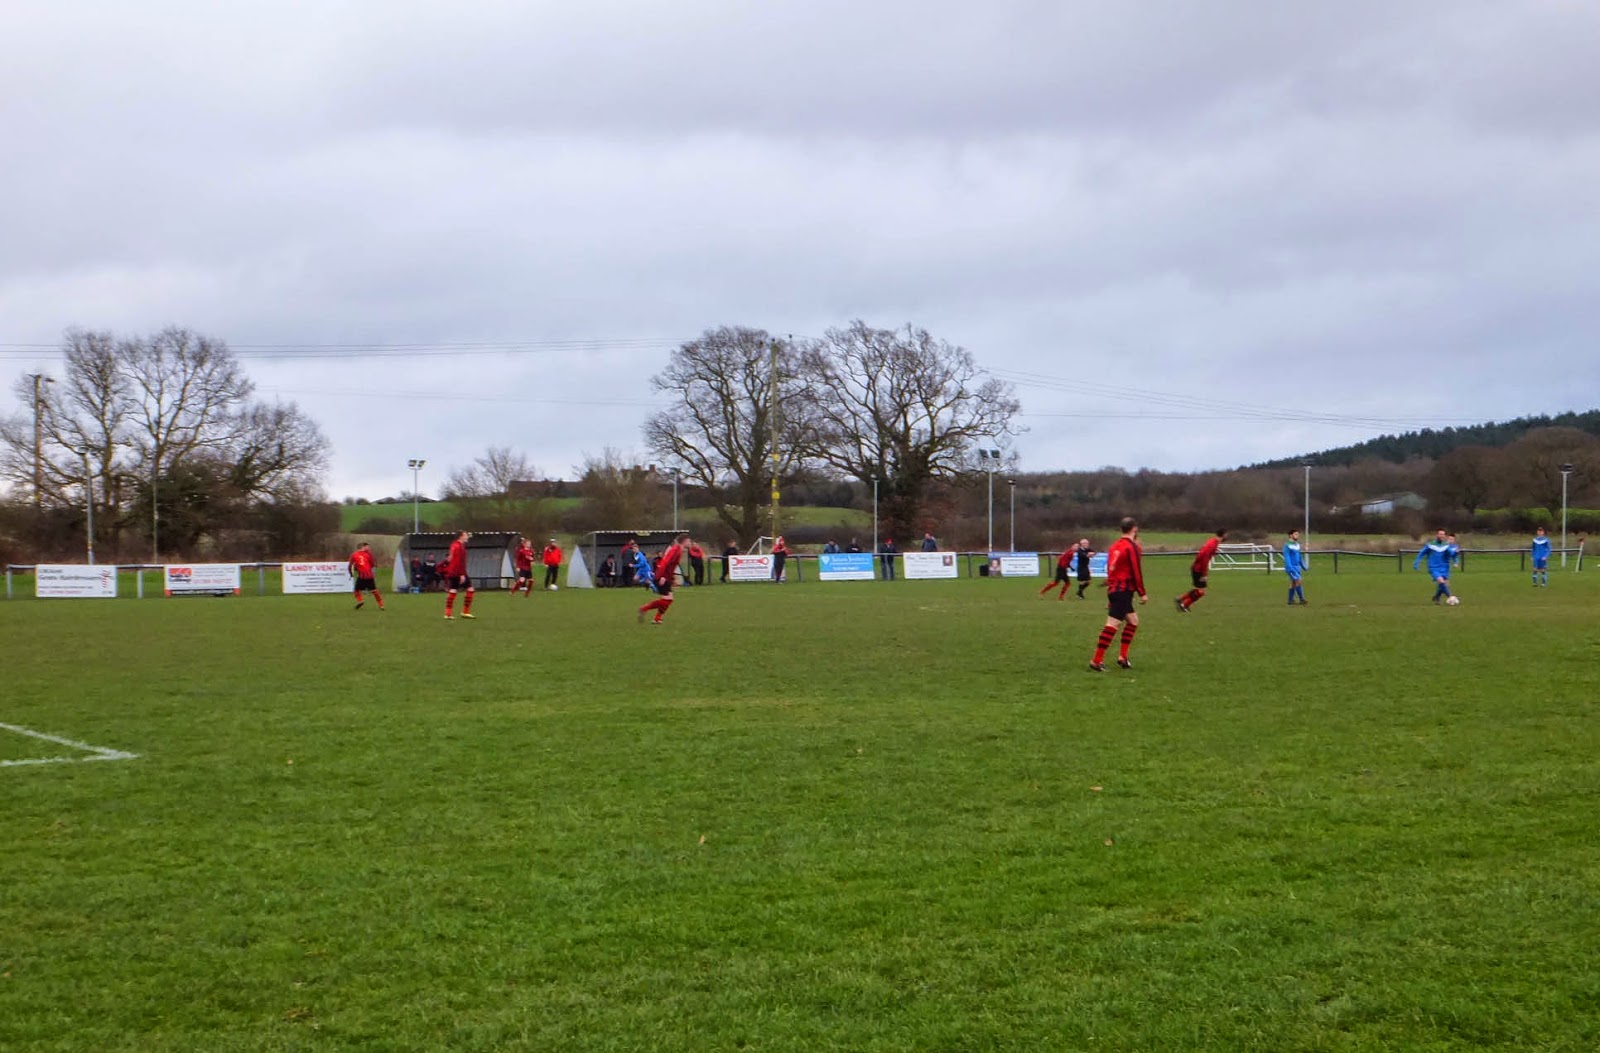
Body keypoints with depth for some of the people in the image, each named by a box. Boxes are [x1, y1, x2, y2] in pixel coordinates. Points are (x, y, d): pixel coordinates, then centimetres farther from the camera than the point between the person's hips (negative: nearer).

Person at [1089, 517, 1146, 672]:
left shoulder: (1115, 546, 14)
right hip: (1124, 590, -9)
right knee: (1112, 624, -10)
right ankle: (1096, 661, -13)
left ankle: (1122, 657, 14)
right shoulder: (1131, 547, -10)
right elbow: (1136, 572, -13)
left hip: (1113, 589, 9)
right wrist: (1142, 593, -6)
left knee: (1133, 620, 18)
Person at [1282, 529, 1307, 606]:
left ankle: (1290, 601, 13)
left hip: (1297, 567, 8)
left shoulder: (1297, 545, 14)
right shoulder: (1287, 545, -11)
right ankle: (1302, 600, -13)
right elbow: (1287, 557, -17)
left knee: (1293, 583, 8)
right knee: (1297, 581, -15)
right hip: (1291, 567, -8)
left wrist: (1303, 566, 20)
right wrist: (1290, 568, -24)